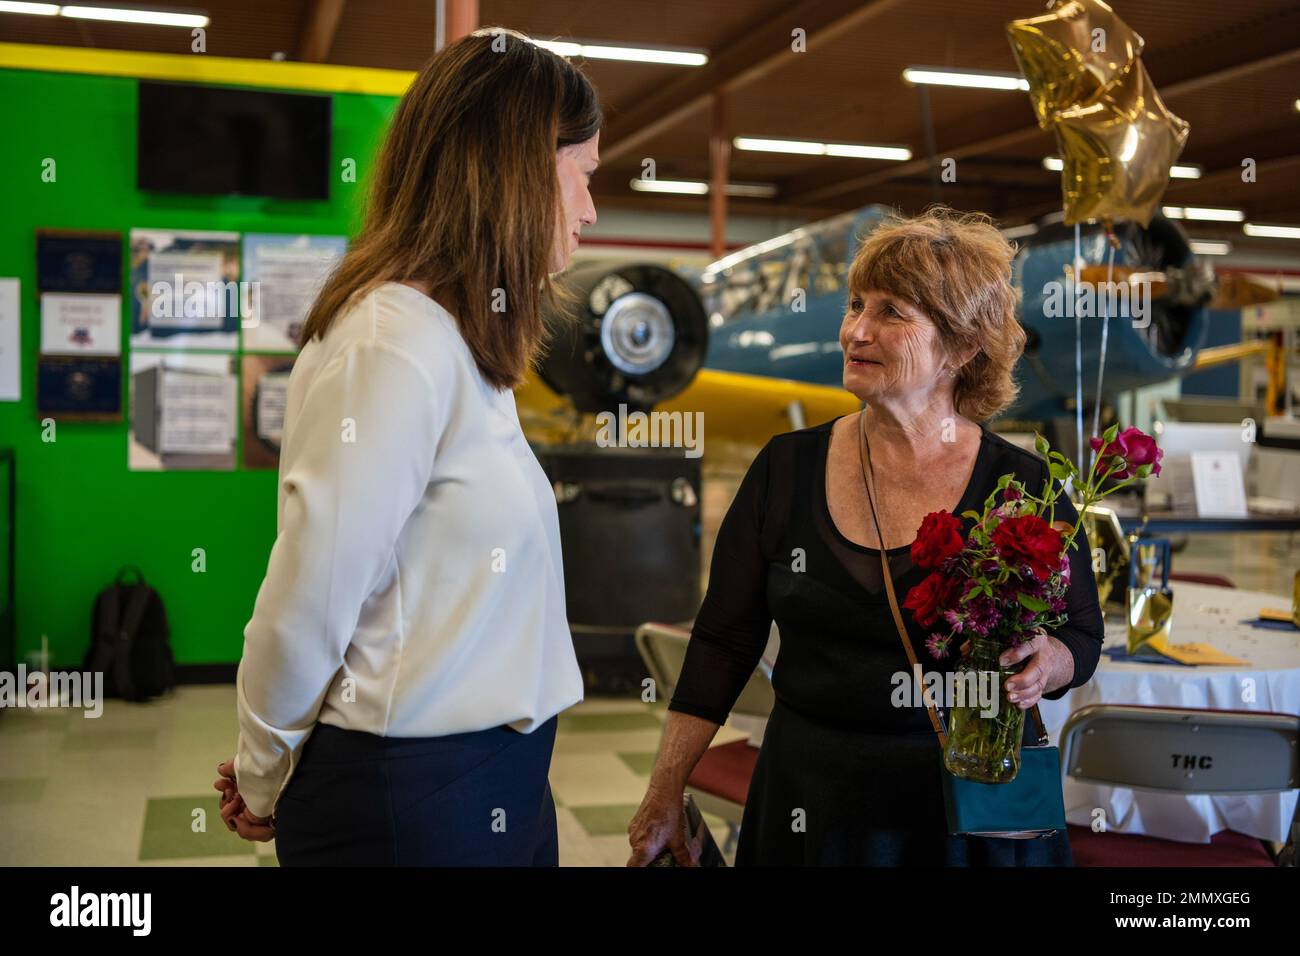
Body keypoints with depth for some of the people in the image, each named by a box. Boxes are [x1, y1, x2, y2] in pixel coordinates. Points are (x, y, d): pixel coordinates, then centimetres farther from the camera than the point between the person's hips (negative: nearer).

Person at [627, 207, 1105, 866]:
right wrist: (665, 794, -1)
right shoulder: (786, 468, -3)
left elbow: (1080, 639, 1)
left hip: (971, 807, -1)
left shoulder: (1025, 489, -9)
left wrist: (1042, 665, -23)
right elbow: (723, 643, 1)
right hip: (810, 800, 2)